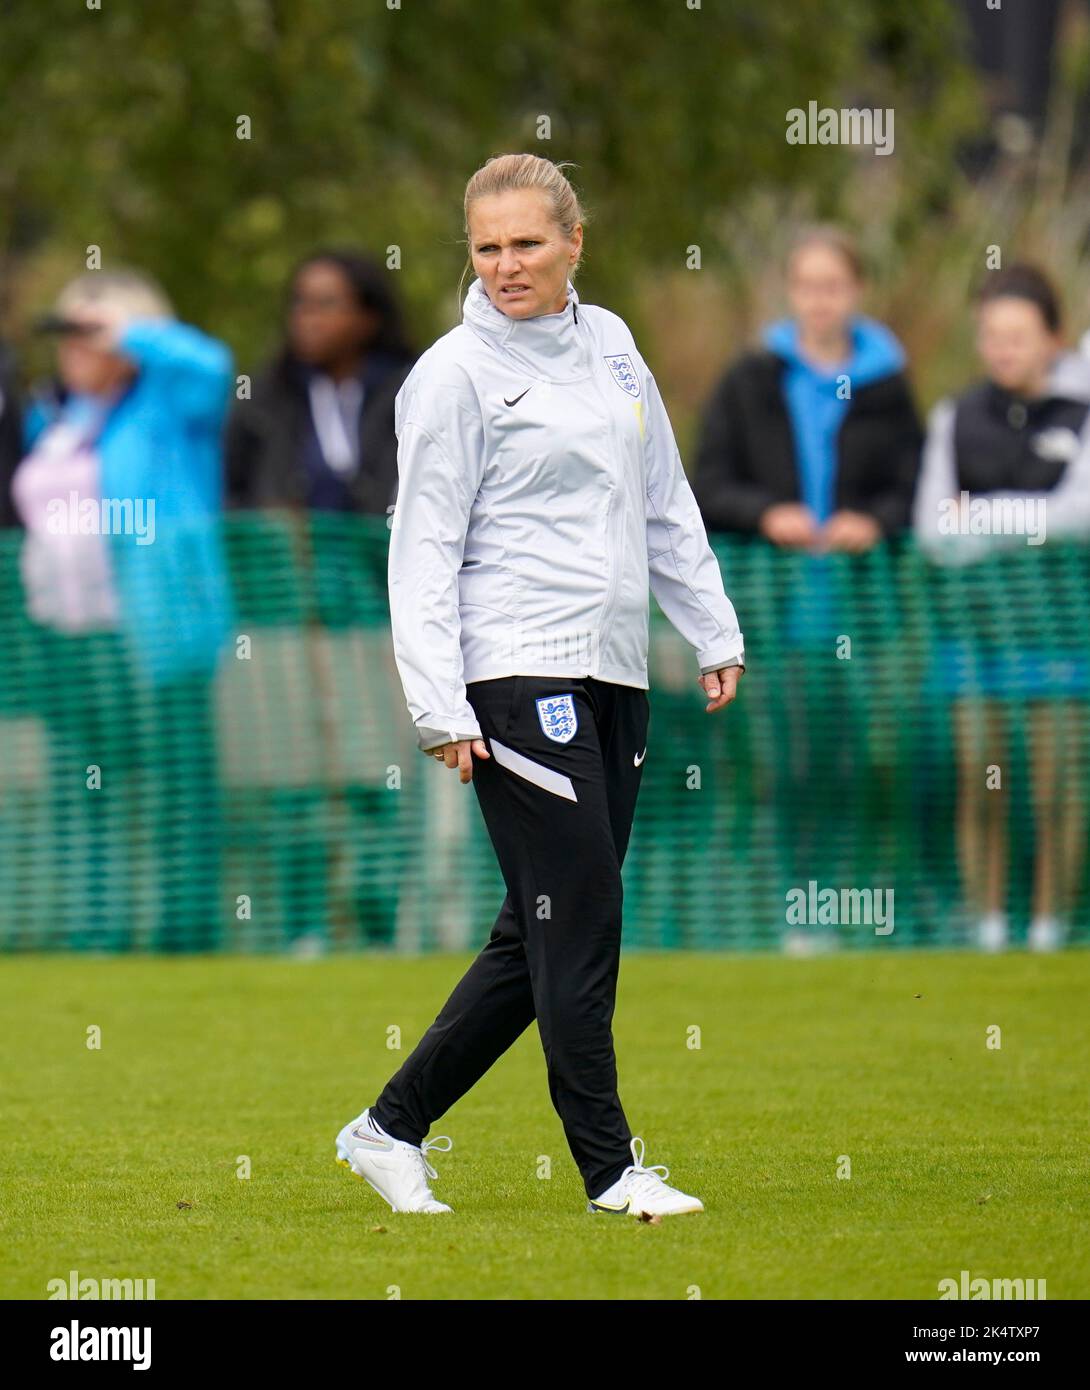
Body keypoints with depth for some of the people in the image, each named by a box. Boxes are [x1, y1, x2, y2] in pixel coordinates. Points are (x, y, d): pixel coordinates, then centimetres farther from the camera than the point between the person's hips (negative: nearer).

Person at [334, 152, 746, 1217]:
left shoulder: (610, 344, 14)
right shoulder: (454, 375, -6)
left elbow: (665, 505, 22)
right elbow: (424, 549, -8)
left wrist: (714, 635, 18)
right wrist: (439, 709, -15)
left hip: (614, 677, 7)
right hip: (517, 677, -7)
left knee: (541, 939, 8)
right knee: (579, 923, -8)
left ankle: (392, 1128, 17)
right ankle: (609, 1167, 0)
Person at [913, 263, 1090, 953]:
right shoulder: (958, 418, 10)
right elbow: (934, 528, 4)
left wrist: (982, 516, -8)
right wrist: (1024, 527, -11)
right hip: (977, 621, 2)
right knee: (979, 785, 0)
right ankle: (987, 925, 6)